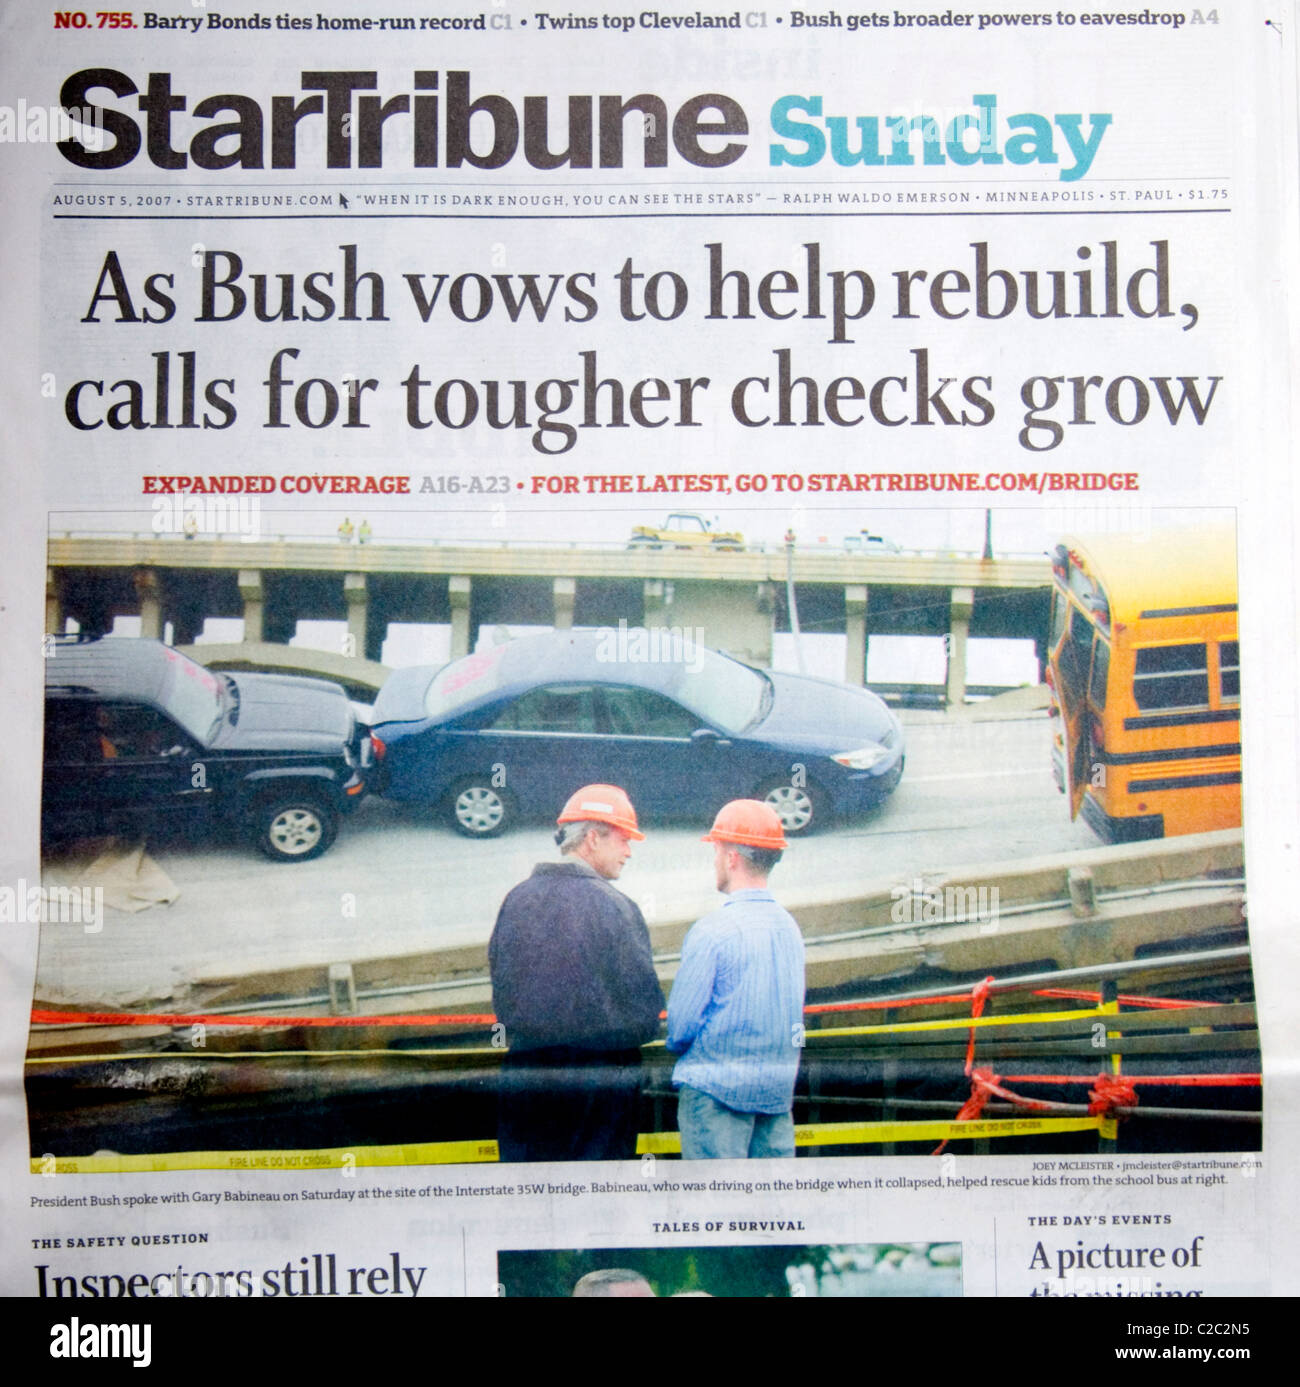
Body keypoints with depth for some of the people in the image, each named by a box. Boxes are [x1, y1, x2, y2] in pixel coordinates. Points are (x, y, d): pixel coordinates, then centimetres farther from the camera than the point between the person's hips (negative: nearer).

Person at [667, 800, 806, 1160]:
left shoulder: (712, 930, -14)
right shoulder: (789, 926, 6)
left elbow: (681, 1024, -12)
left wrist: (679, 1044, 8)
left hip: (717, 1087, -6)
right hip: (778, 1089, 6)